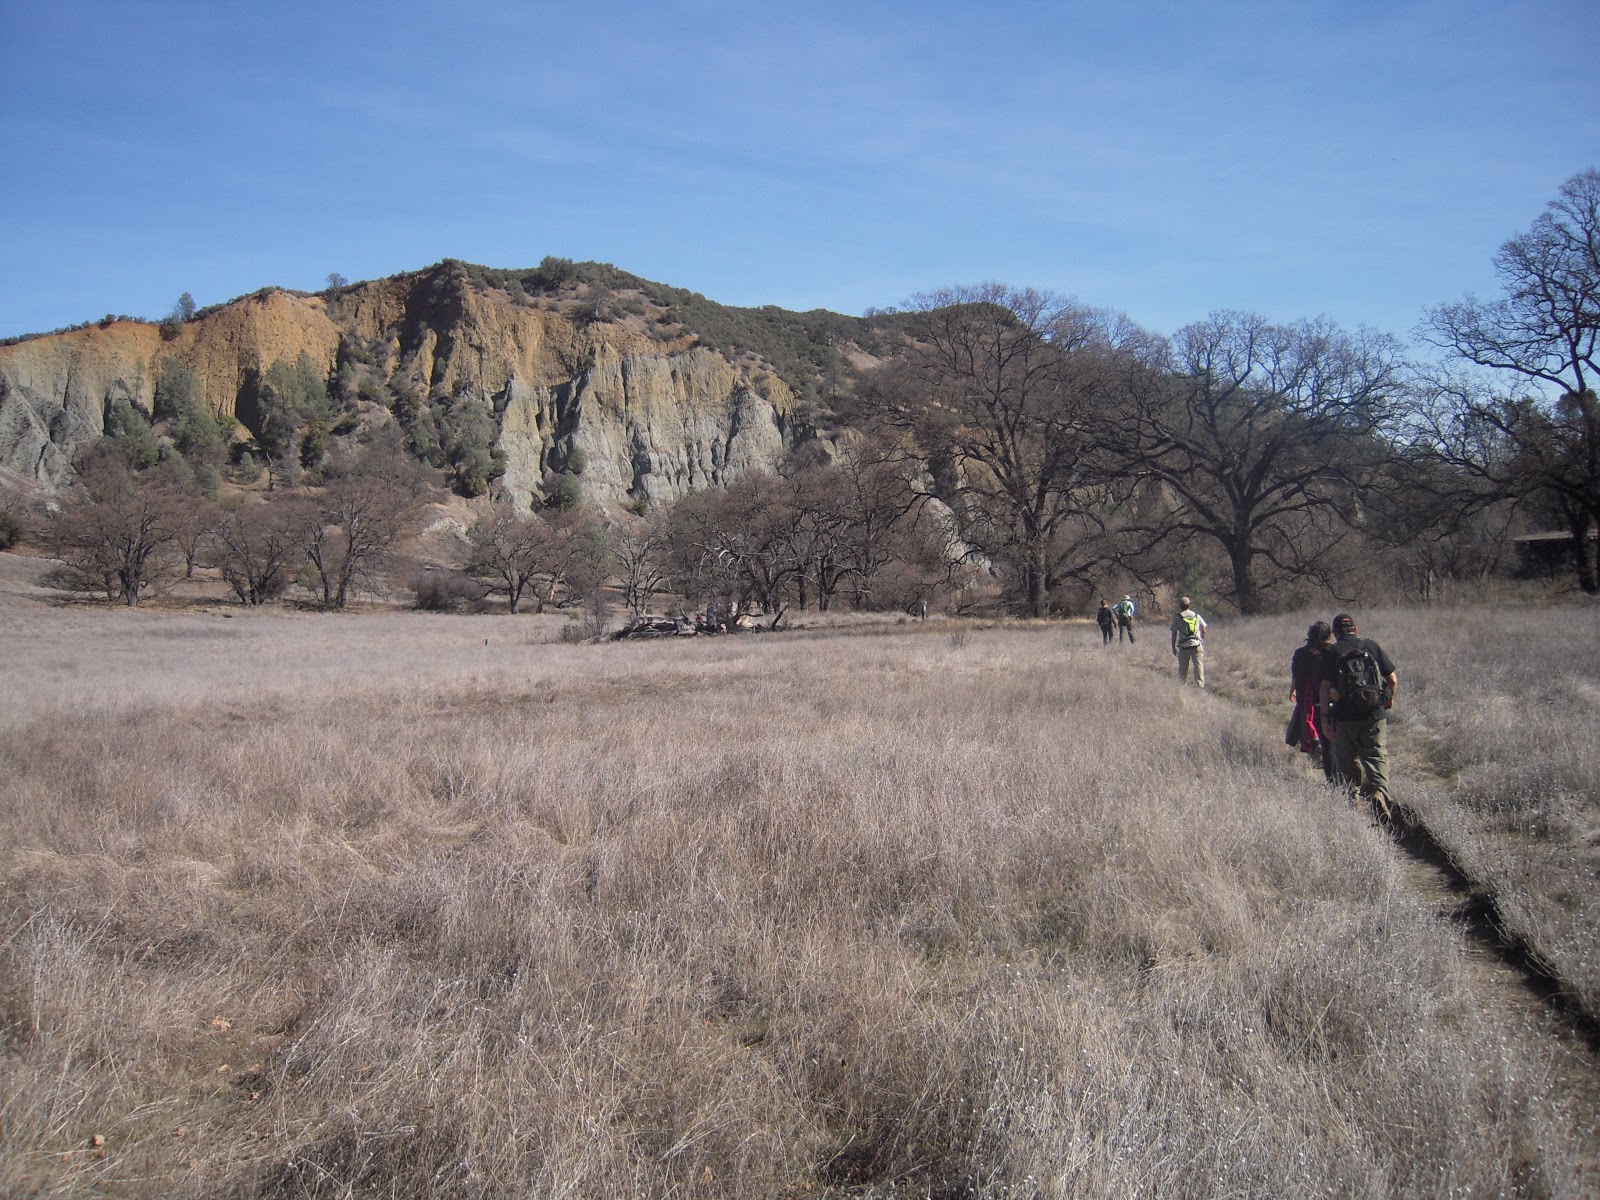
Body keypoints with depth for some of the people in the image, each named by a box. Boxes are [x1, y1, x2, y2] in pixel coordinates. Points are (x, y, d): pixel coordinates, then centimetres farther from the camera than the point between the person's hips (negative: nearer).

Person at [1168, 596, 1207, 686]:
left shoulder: (1177, 617, -2)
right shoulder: (1197, 615, 5)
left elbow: (1174, 633, -3)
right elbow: (1204, 630, 11)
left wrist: (1173, 647, 5)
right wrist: (1202, 640, 27)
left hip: (1184, 646, -1)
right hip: (1197, 645, 1)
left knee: (1183, 668, 9)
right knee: (1199, 666, 0)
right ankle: (1200, 686, -8)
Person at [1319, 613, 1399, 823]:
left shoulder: (1331, 653, -1)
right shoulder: (1372, 646, 5)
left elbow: (1325, 687, -8)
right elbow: (1393, 680, 6)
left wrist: (1325, 717, -3)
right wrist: (1389, 698, 24)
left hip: (1345, 718, -1)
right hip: (1375, 715, 1)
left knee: (1348, 765, 11)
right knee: (1378, 758, 3)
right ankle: (1379, 793, -21)